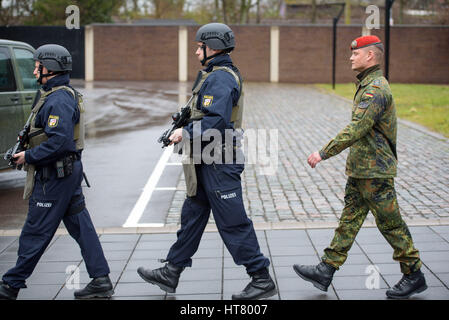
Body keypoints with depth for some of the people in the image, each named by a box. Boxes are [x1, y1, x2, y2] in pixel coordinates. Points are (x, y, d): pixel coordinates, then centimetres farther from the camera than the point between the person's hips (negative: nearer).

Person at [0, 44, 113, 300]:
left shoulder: (59, 100, -19)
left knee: (36, 232, 0)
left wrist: (29, 157, -18)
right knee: (81, 227, 9)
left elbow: (58, 141, -27)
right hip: (69, 171, 10)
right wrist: (26, 150, 11)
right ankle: (101, 281, 11)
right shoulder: (58, 95, 15)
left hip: (55, 175, -10)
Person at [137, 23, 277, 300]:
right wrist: (186, 124, 11)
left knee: (233, 223, -5)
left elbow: (216, 120, -28)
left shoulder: (219, 78, -18)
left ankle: (262, 280, 3)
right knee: (192, 215, 16)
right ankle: (171, 273, 26)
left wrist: (187, 133, -17)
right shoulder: (221, 74, 16)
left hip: (218, 165, -11)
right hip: (209, 163, 11)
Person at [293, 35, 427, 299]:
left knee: (390, 223, -1)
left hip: (375, 171, -10)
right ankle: (326, 270, 12)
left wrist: (324, 153, -25)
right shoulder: (369, 85, 14)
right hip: (360, 169, 10)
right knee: (350, 219, 9)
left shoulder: (376, 88, -19)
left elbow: (357, 129, -27)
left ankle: (414, 276, 10)